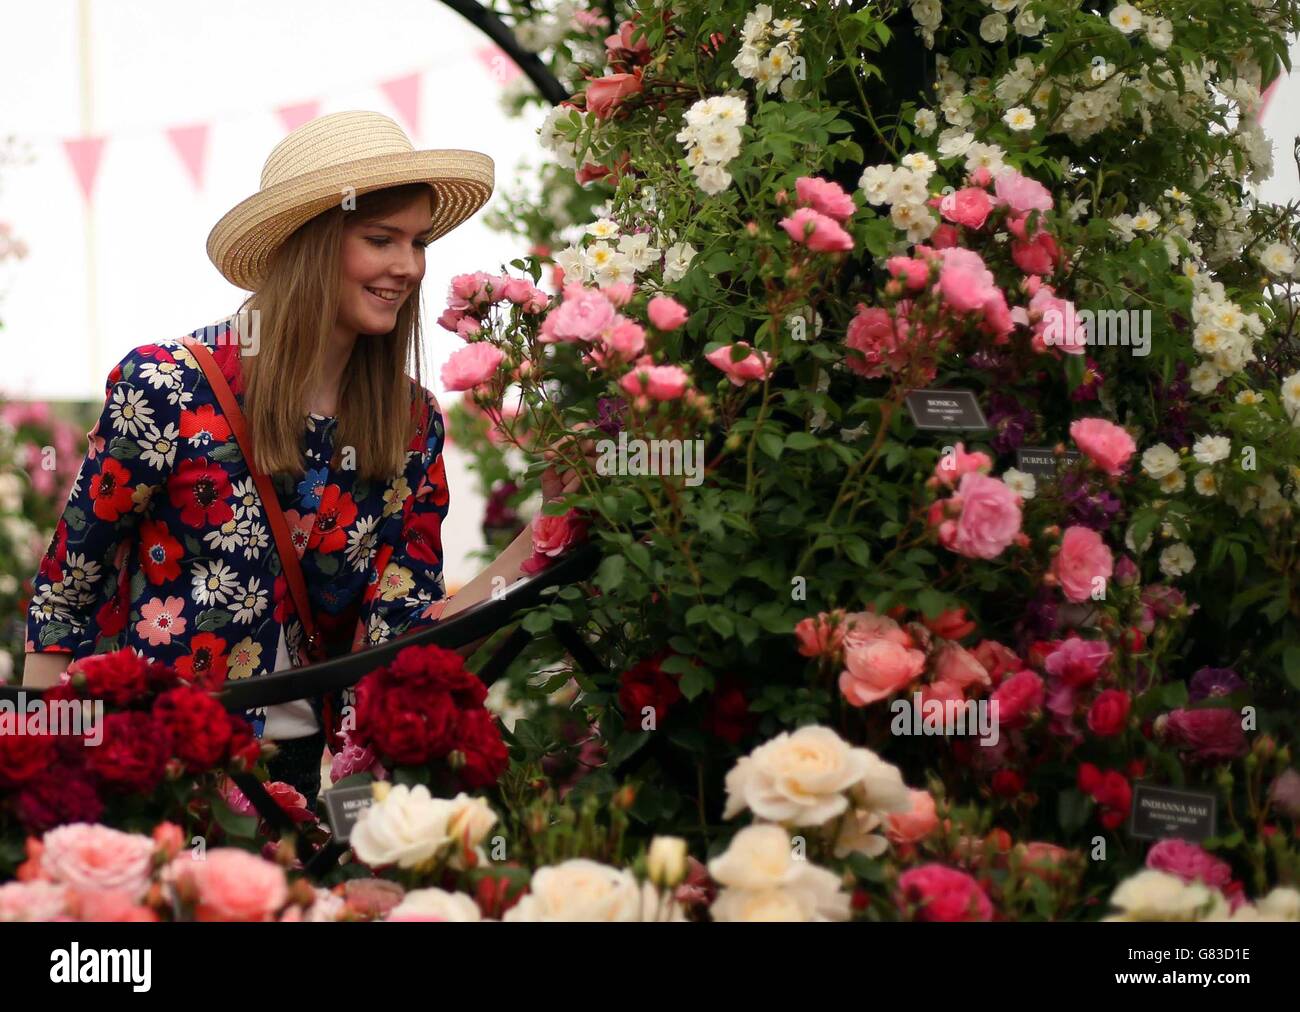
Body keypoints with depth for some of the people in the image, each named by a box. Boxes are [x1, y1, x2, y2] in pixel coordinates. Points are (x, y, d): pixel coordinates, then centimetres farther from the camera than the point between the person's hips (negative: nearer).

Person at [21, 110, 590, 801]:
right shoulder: (167, 390, -14)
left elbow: (395, 640, -8)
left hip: (297, 769, 4)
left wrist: (546, 530, -16)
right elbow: (60, 600, -7)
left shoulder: (412, 425, -1)